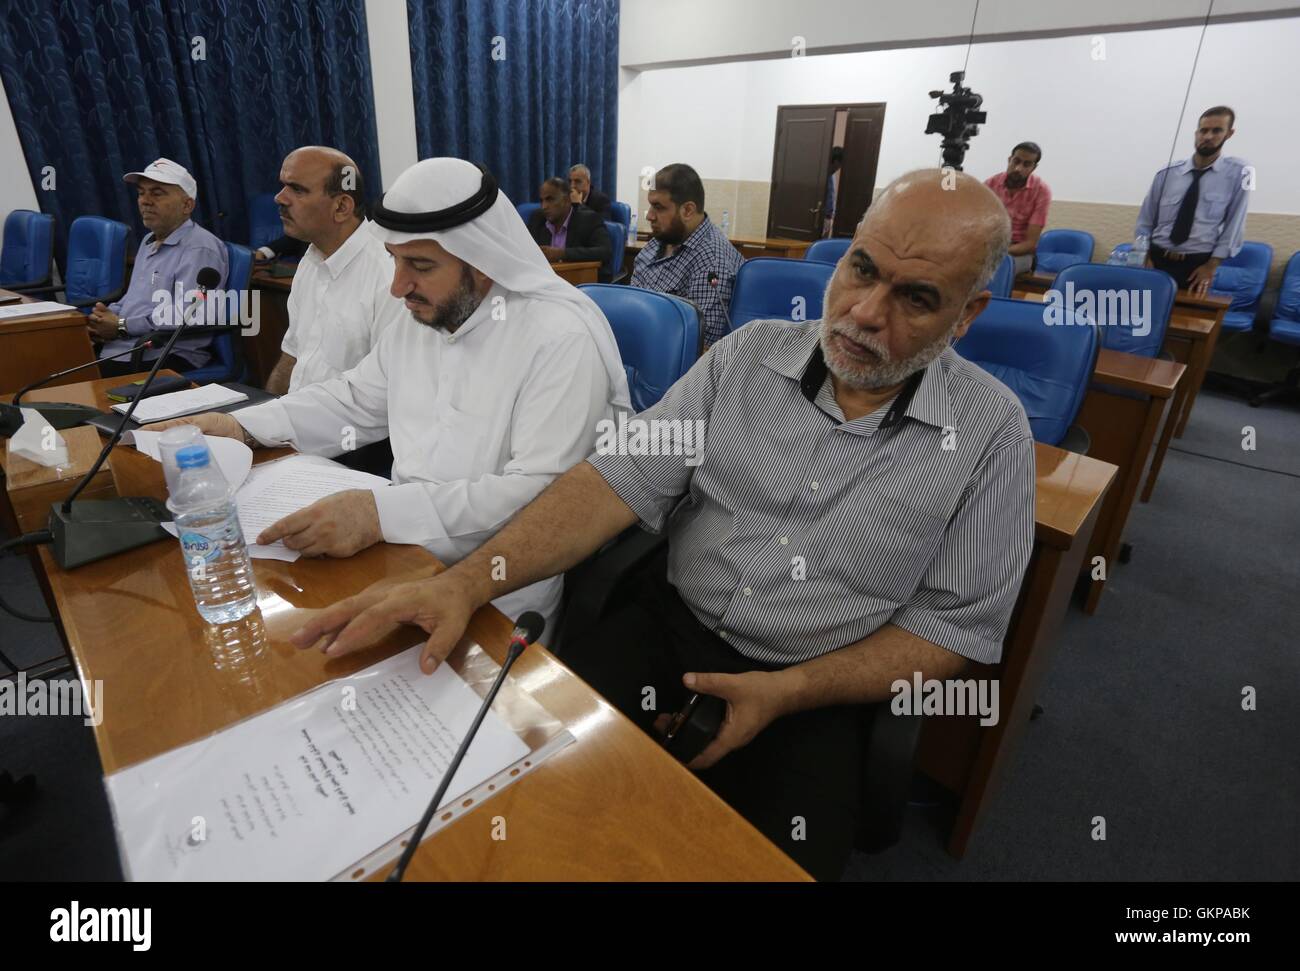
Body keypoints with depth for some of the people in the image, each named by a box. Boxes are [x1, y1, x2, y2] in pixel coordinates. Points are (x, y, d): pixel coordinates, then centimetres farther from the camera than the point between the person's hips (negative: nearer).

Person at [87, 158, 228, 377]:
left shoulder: (200, 248, -10)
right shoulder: (149, 241, 24)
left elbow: (187, 315, -21)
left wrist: (122, 326, -11)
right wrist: (107, 315, 9)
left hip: (167, 359, -9)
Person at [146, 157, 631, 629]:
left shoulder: (561, 340, -20)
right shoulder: (419, 318, 7)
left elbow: (543, 494, -26)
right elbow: (354, 403, 21)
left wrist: (384, 513, -31)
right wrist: (238, 426, 9)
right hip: (403, 550, 8)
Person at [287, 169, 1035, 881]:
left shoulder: (991, 431, -7)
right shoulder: (750, 353, -3)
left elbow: (957, 626, -6)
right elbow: (622, 479, -9)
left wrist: (785, 694, -18)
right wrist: (467, 582, -22)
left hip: (814, 692, -1)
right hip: (670, 628, 2)